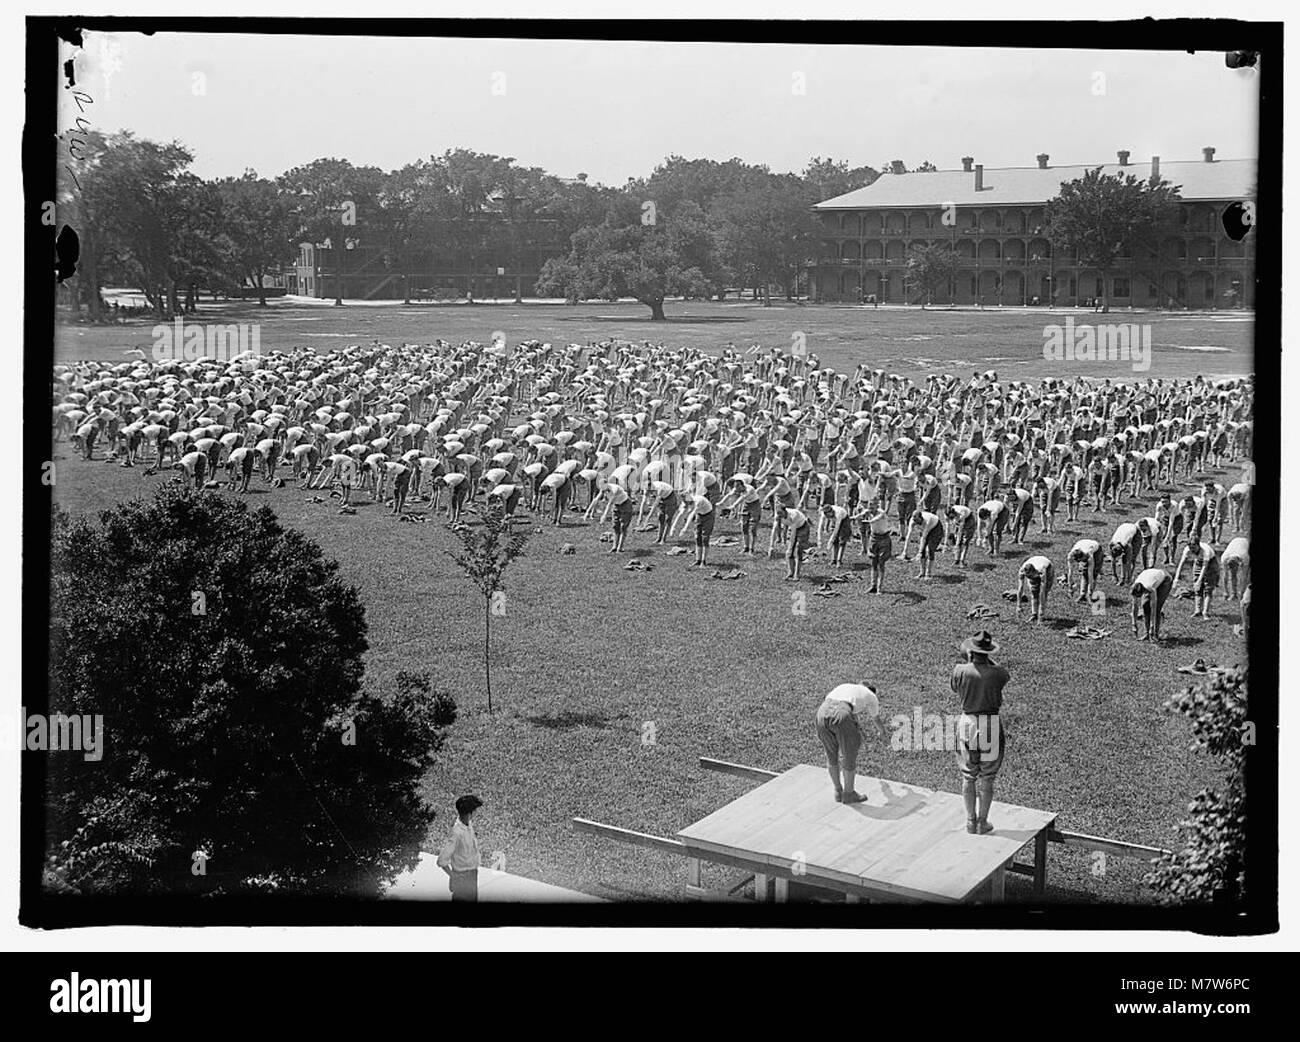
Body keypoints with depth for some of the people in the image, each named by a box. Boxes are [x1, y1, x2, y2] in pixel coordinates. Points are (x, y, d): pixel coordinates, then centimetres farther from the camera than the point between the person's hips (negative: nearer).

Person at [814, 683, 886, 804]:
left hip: (822, 712, 5)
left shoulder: (844, 688, 39)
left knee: (831, 755, 23)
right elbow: (876, 720, 47)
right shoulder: (871, 697, 27)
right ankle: (849, 793, 30)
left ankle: (838, 792, 36)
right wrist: (883, 733, 69)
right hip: (841, 717, -5)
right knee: (849, 757, 16)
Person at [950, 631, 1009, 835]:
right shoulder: (998, 673, -12)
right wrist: (987, 659, 17)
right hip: (991, 726, -1)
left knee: (968, 777, 13)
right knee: (986, 778, 9)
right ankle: (983, 822, 15)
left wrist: (968, 659, 15)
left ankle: (971, 821, 19)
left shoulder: (961, 671, -13)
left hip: (967, 723, 1)